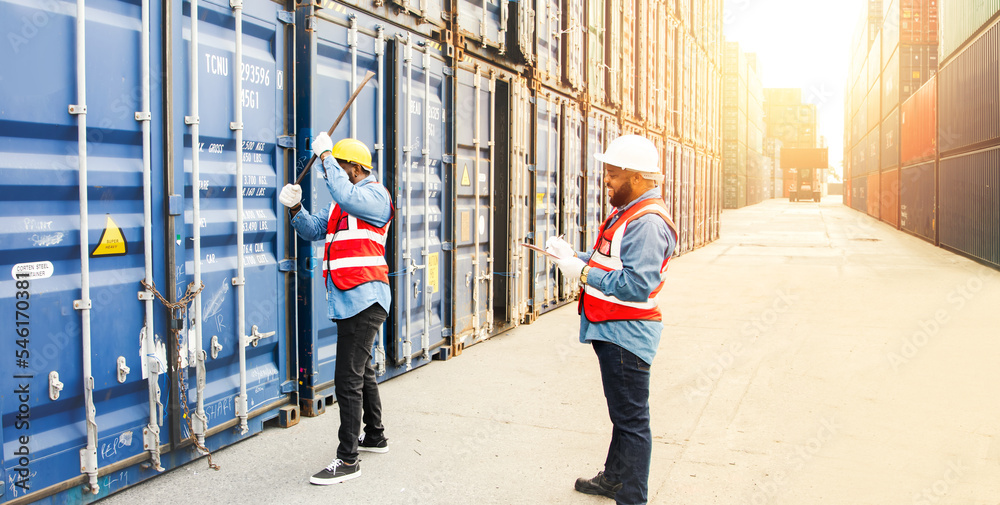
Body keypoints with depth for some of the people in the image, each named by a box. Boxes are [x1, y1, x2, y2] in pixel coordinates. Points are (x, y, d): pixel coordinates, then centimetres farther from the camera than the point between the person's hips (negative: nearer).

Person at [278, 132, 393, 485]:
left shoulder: (376, 195, -7)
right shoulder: (340, 204, 21)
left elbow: (346, 196, -28)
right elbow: (313, 229, 15)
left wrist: (325, 154, -20)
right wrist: (295, 208, -4)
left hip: (364, 299, -10)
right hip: (347, 301, 10)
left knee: (348, 380, -11)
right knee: (361, 372, 20)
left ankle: (348, 459, -6)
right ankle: (375, 436, 35)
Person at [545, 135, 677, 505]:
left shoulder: (647, 223, -21)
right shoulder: (627, 213, 14)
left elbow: (636, 284, -28)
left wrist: (584, 273, -22)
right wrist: (572, 255, 6)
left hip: (626, 334, -11)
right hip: (612, 330, 11)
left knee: (631, 419, -1)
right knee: (622, 413, 24)